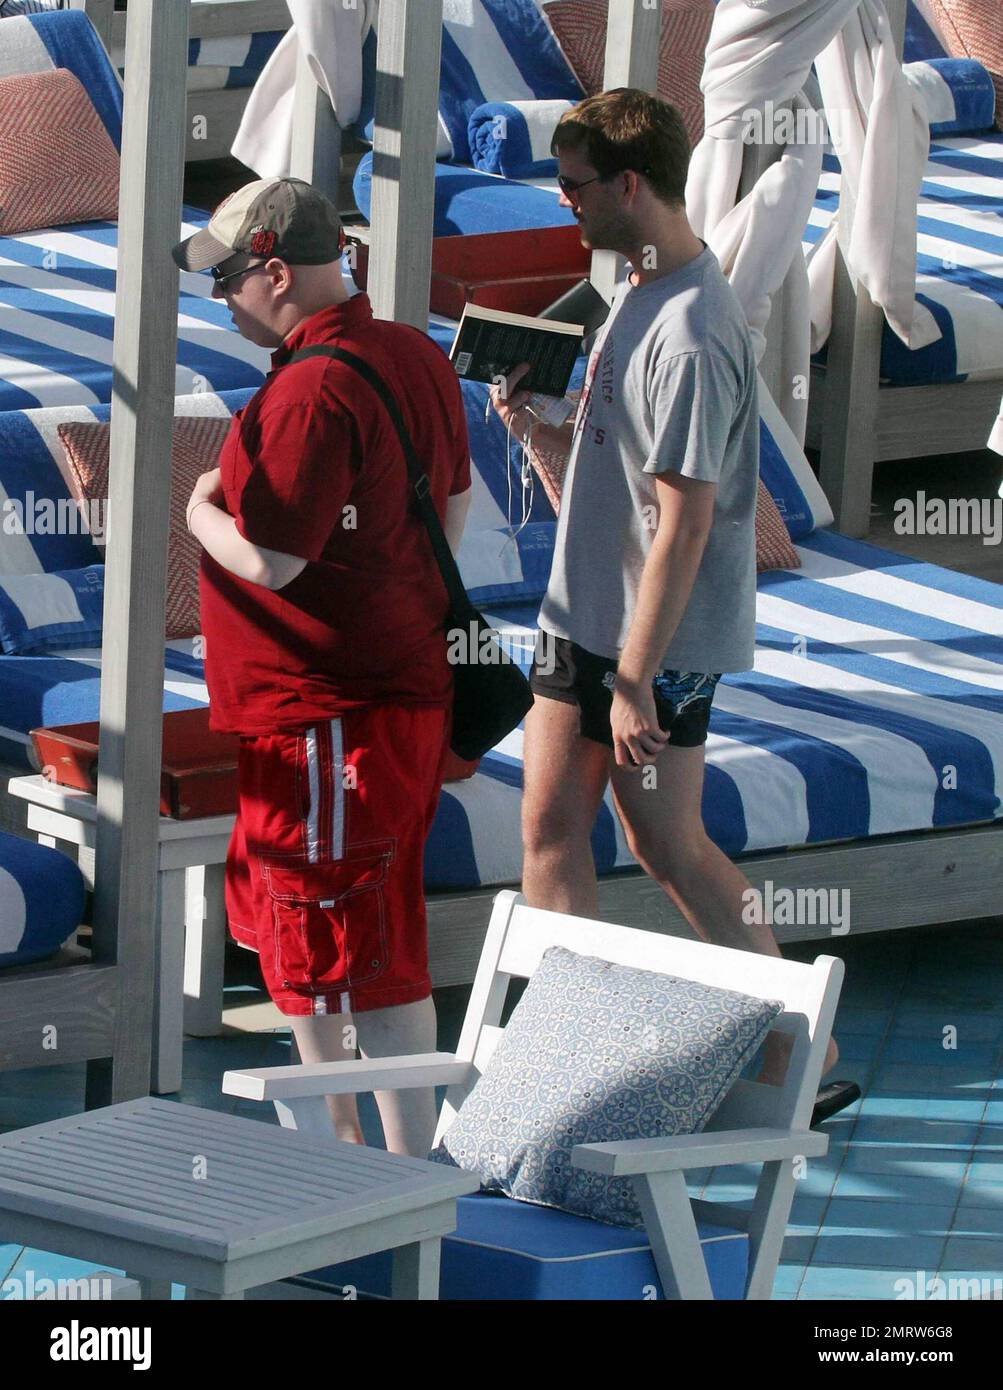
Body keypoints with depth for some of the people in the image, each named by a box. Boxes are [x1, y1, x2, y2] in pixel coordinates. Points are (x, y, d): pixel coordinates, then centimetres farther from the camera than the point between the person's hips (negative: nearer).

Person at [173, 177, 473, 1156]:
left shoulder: (310, 393, -23)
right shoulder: (417, 359, 8)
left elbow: (267, 558, -24)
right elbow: (454, 502, 19)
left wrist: (201, 510, -5)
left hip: (329, 716, -11)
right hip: (407, 684, 11)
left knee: (360, 950, -5)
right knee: (285, 925, 23)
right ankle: (335, 1133, 35)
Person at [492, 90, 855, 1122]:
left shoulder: (689, 337, -24)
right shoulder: (639, 292, 8)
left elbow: (681, 524, -25)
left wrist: (635, 679, -24)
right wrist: (540, 431, 1)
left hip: (655, 643, -10)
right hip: (583, 614, 10)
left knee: (670, 848, 1)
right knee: (551, 830, 11)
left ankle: (803, 1056, 12)